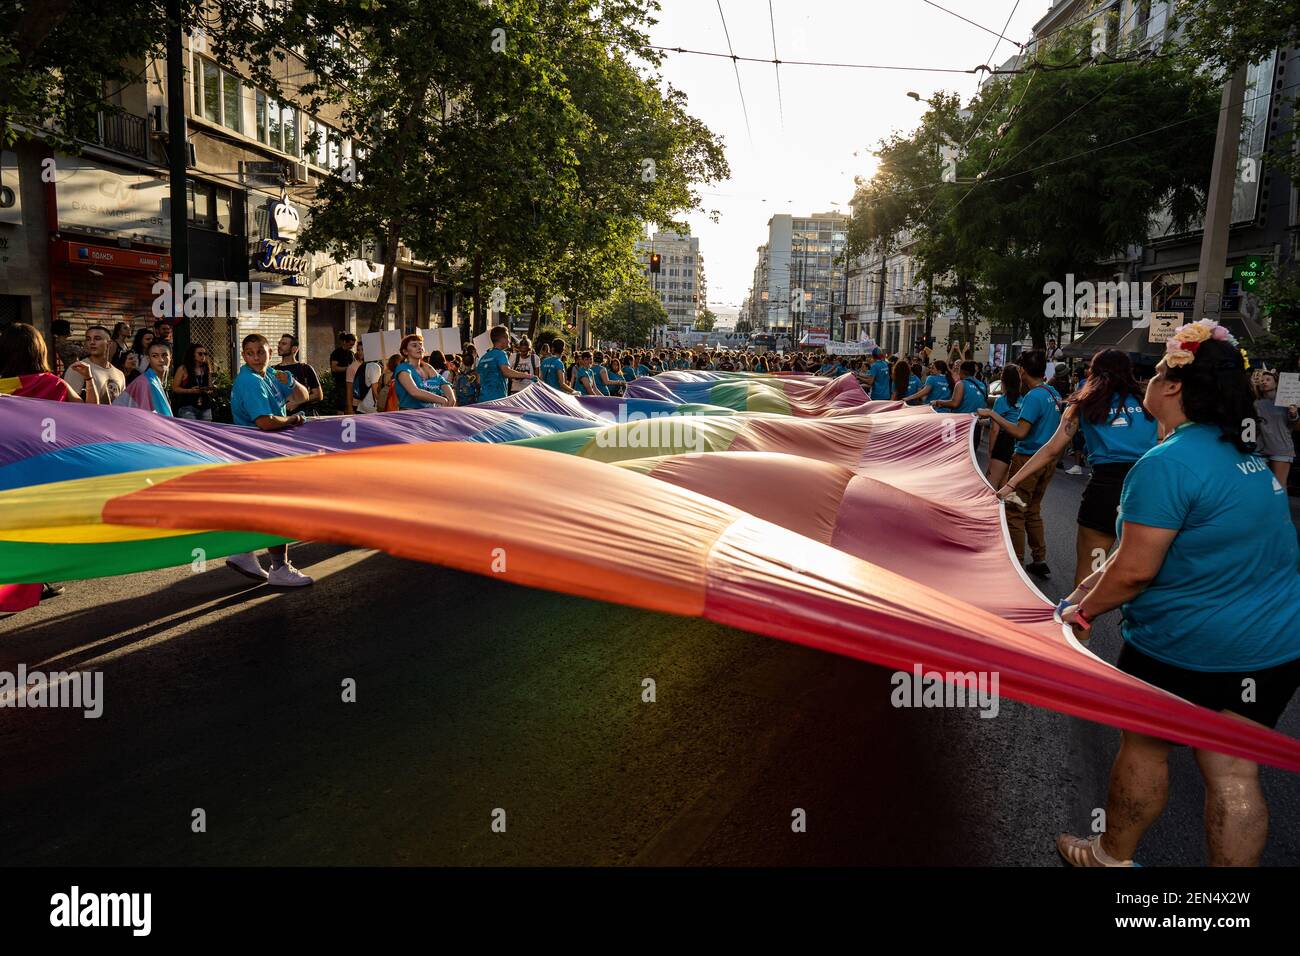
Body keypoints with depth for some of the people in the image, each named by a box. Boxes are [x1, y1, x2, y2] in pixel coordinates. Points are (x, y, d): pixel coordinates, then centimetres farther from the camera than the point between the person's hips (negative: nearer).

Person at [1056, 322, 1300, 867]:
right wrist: (1096, 584, 15)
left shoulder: (1167, 464, -22)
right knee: (1232, 771, 11)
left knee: (1143, 745, 13)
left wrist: (1082, 610, -5)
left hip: (1186, 646, -7)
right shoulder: (1246, 454, 8)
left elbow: (1134, 571, -22)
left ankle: (1114, 856, 33)